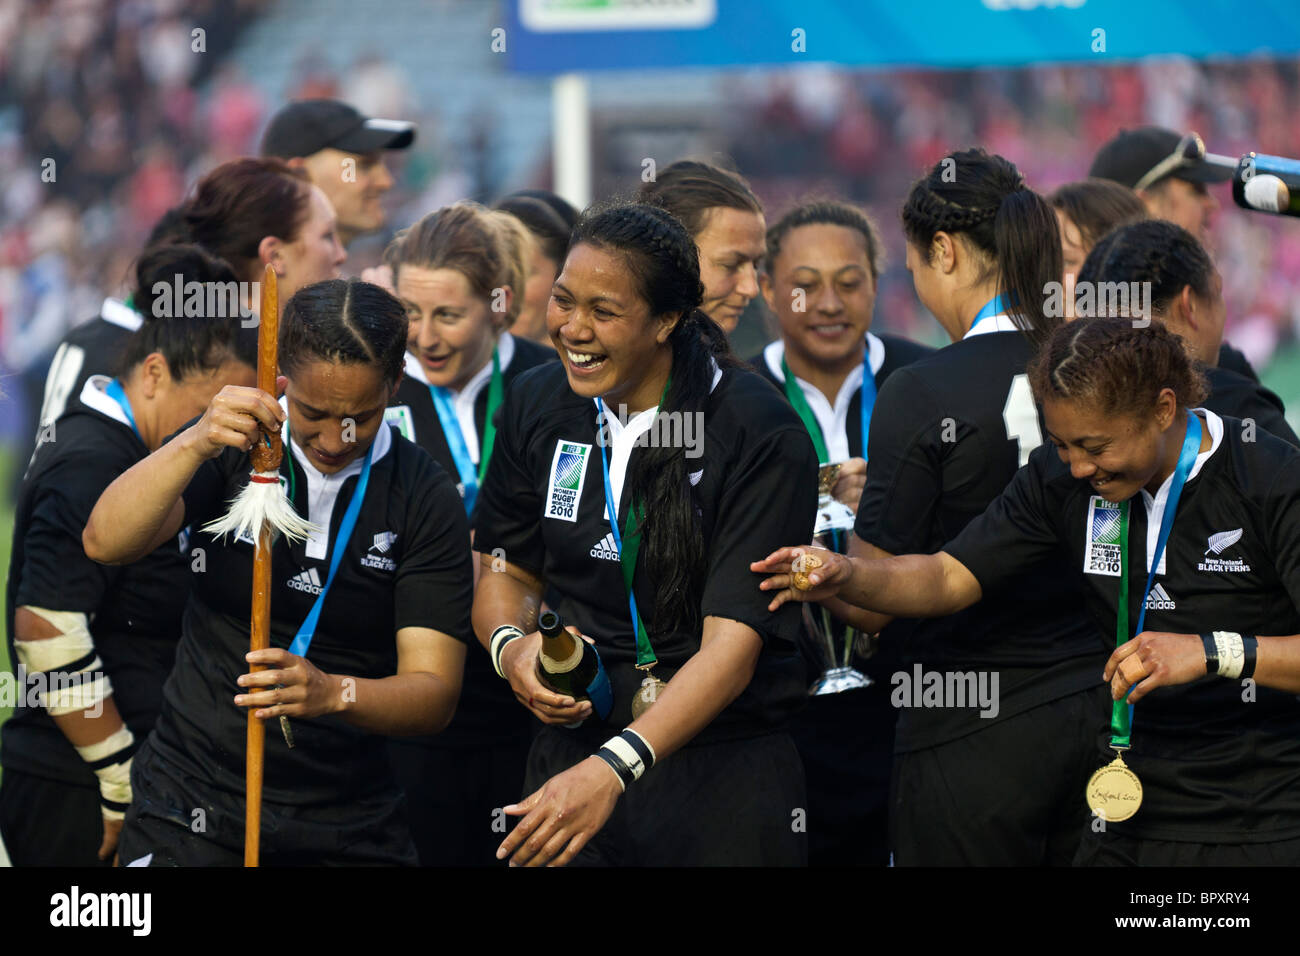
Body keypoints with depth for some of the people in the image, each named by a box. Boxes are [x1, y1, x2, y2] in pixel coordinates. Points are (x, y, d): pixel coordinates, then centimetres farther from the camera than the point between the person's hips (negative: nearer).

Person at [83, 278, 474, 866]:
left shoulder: (426, 501, -6)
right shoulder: (234, 448, -2)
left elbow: (434, 695, -12)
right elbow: (105, 544, -18)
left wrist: (333, 693, -33)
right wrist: (197, 443, -34)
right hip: (193, 807, 0)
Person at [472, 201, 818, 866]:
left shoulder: (764, 437, -15)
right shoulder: (536, 405, 1)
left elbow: (732, 642, -21)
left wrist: (613, 768, -33)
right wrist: (511, 645, -9)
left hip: (724, 776, -4)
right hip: (573, 750, 4)